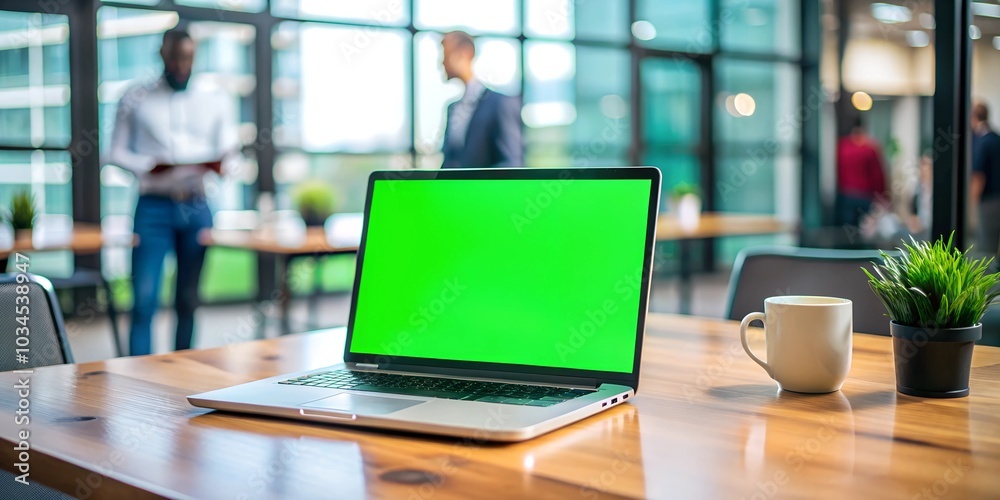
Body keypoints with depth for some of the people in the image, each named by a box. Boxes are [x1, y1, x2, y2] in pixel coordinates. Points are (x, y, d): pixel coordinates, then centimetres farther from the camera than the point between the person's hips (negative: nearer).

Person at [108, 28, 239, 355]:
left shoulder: (217, 101, 11)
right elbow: (116, 153, 6)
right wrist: (151, 166, -13)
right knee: (144, 301, -10)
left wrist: (221, 164, -13)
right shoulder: (136, 99, 6)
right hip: (153, 208, -2)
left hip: (196, 208, 2)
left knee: (188, 302, 9)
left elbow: (229, 150, 11)